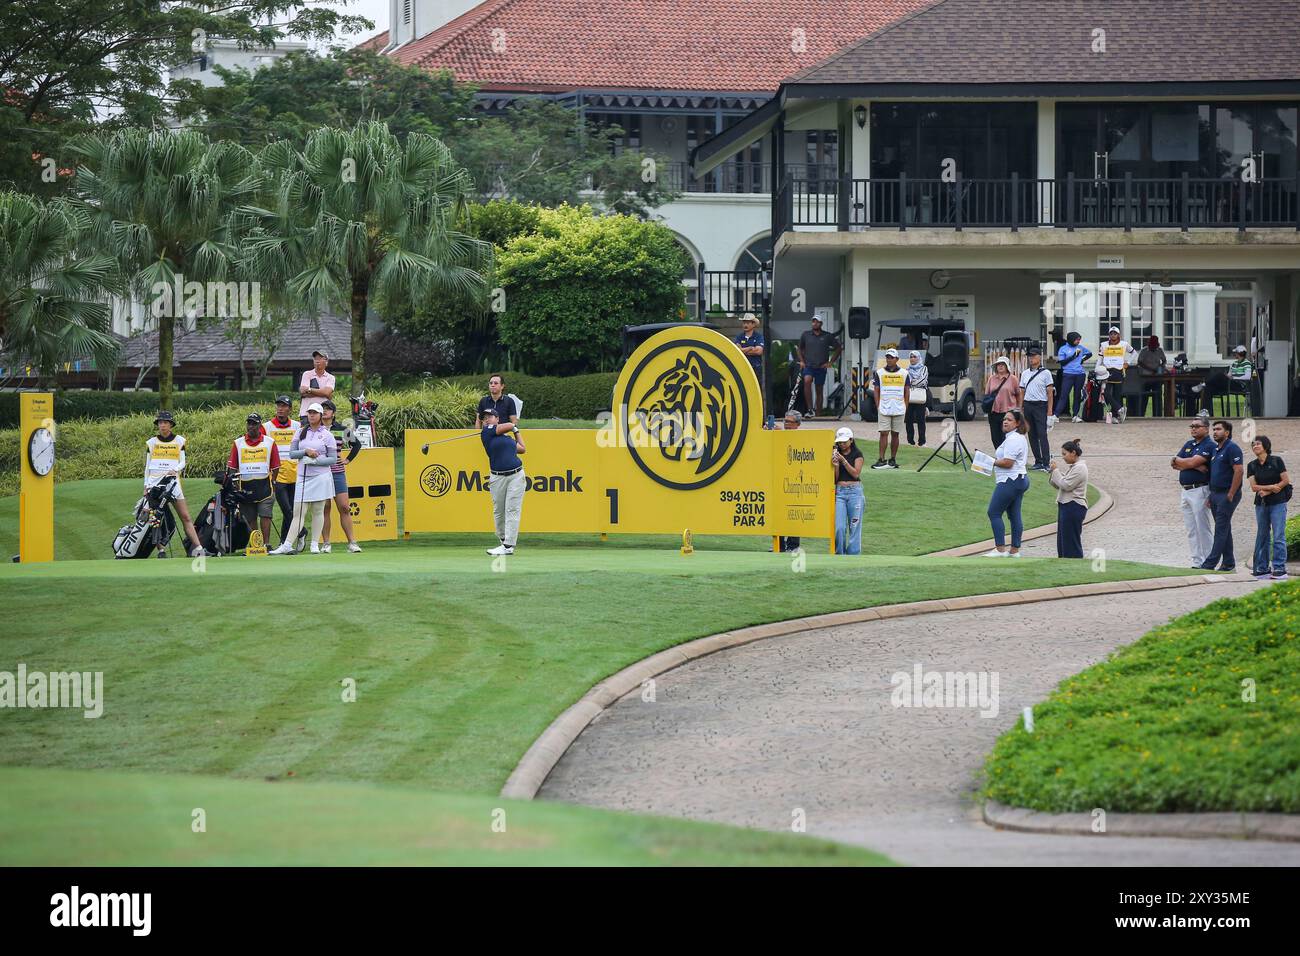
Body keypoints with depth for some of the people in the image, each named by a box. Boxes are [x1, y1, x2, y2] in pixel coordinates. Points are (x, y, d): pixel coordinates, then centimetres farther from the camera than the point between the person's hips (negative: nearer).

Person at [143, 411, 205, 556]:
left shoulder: (179, 441, 9)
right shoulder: (151, 443, 11)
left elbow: (182, 462, 5)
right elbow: (147, 466, 14)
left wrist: (175, 469, -16)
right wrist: (146, 486, 7)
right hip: (154, 483, 1)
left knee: (186, 517, -7)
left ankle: (198, 549, -12)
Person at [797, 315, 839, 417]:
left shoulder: (827, 336, 5)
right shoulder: (806, 335, 8)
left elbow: (838, 348, 12)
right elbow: (800, 348, 22)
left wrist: (830, 362, 4)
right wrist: (801, 361, 8)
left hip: (821, 367, 1)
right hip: (808, 366, -1)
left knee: (819, 390, 6)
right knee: (807, 381, -28)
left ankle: (818, 414, 15)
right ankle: (810, 409, -30)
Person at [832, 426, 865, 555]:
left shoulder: (857, 455, 4)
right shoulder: (836, 455, 10)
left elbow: (856, 473, -7)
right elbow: (835, 478, 7)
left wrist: (843, 460, -13)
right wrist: (835, 465, -11)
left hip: (854, 491, -2)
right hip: (839, 492, 2)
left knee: (854, 526, -1)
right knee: (839, 527, -7)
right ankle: (839, 555, 3)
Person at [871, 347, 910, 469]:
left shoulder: (903, 373, 6)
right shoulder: (879, 373, 5)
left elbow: (907, 391, 10)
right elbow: (876, 391, 6)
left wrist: (905, 407, 4)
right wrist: (878, 407, -1)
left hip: (899, 409, 1)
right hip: (884, 408, -1)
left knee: (895, 434, 5)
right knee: (884, 433, -8)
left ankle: (892, 459, 10)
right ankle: (881, 460, -10)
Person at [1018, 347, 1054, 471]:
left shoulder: (1045, 373, -1)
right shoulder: (1025, 373, 14)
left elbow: (1050, 393, -3)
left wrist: (1049, 412, -9)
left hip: (1040, 405, -5)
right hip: (1028, 405, 5)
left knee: (1042, 435, -11)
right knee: (1032, 435, 6)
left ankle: (1046, 463, -13)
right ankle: (1038, 461, 12)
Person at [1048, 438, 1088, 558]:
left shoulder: (1080, 468, -13)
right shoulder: (1071, 467, 18)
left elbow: (1066, 485, -19)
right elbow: (1058, 485, 17)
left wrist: (1056, 470, -10)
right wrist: (1052, 472, 3)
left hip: (1074, 507, -10)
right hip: (1066, 506, 10)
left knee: (1071, 541, -6)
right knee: (1062, 541, 13)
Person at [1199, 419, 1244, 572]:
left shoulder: (1232, 448, -12)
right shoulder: (1215, 449, 16)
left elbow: (1238, 471, -19)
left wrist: (1231, 495, -20)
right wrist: (1211, 495, 16)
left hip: (1227, 494, -10)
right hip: (1215, 493, 10)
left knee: (1221, 529, -9)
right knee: (1224, 529, 11)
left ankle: (1210, 563, -13)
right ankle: (1228, 563, 15)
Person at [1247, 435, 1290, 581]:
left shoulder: (1276, 461, -4)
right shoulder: (1252, 466, 6)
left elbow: (1286, 481, -6)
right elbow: (1254, 487, -1)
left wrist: (1267, 491, -10)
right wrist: (1272, 487, -13)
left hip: (1277, 503, -4)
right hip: (1261, 504, 4)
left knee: (1278, 537, -8)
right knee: (1262, 536, 6)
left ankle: (1280, 570, -8)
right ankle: (1262, 569, 11)